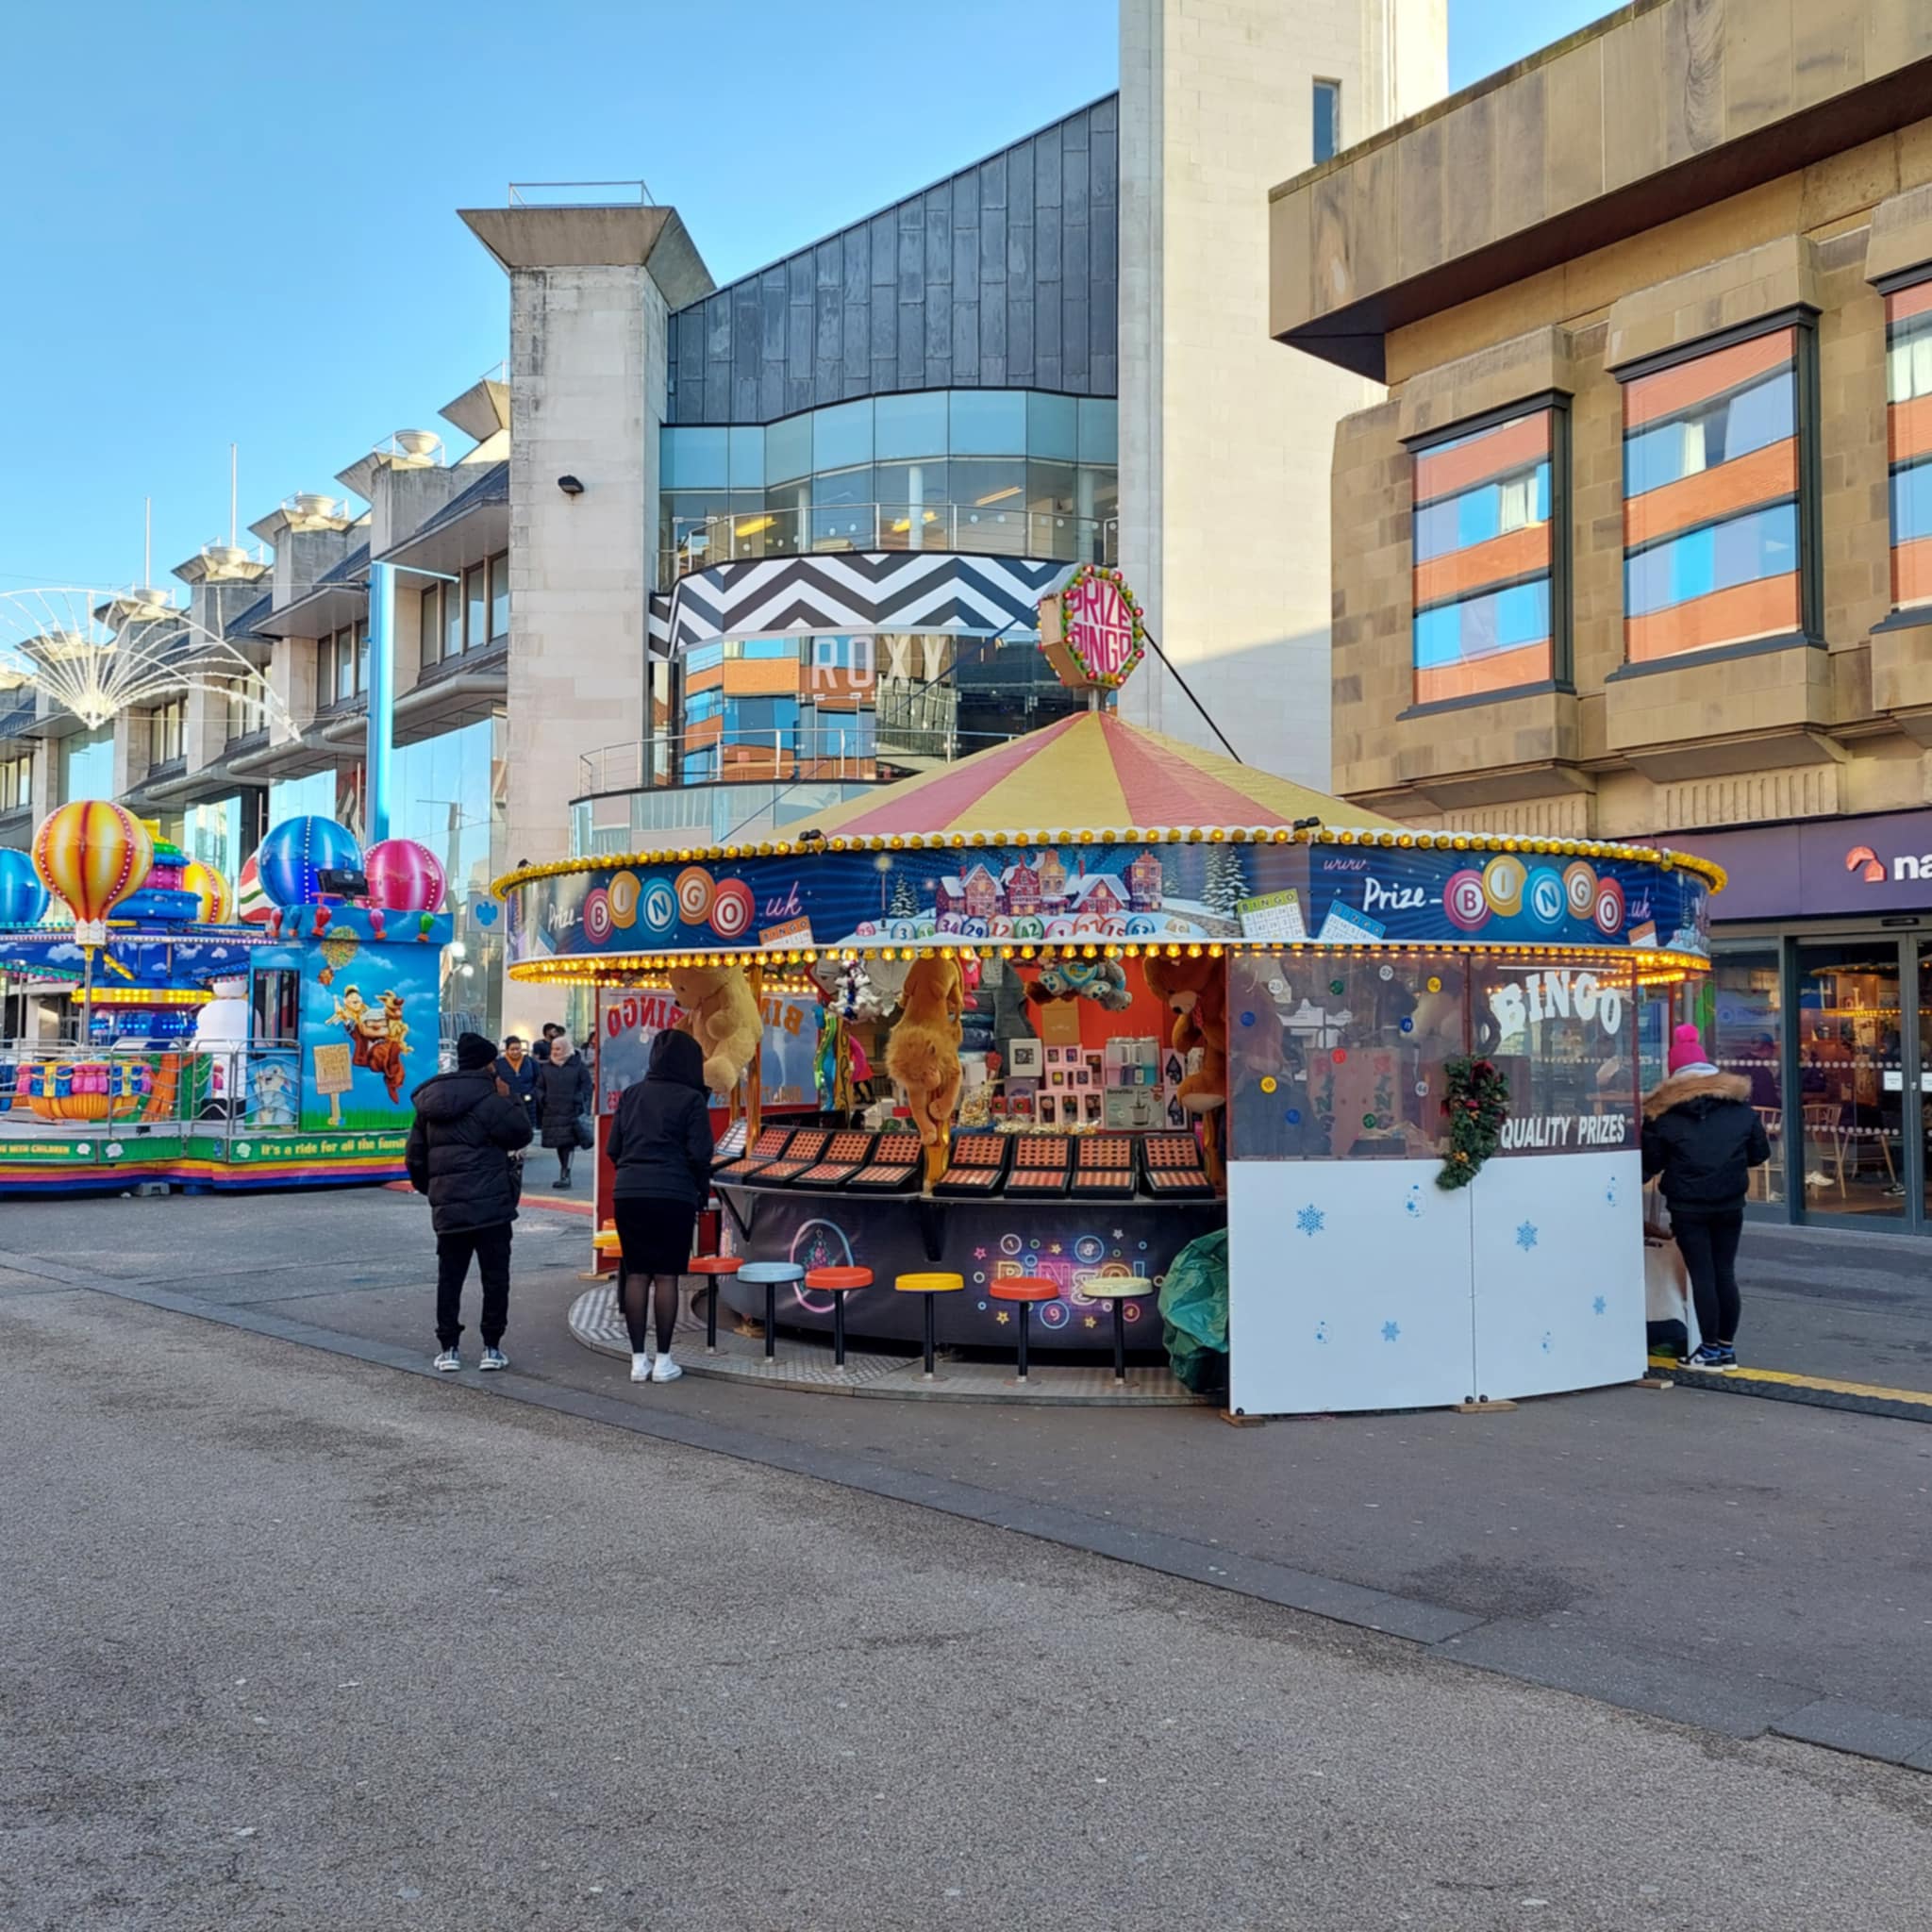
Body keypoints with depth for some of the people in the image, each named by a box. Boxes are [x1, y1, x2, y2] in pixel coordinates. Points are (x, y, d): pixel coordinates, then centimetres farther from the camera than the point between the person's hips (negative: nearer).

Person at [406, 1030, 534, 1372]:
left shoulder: (430, 1104, 9)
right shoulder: (489, 1100, -12)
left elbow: (416, 1155, 13)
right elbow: (520, 1133, -4)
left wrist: (429, 1188, 25)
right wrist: (508, 1100, 5)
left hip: (446, 1207, 5)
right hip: (490, 1204, -5)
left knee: (449, 1277, 11)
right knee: (495, 1275, 5)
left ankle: (449, 1348, 11)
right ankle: (492, 1347, 6)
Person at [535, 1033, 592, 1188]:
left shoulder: (578, 1065, 0)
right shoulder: (546, 1067, 11)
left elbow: (586, 1086, 1)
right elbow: (540, 1087, 16)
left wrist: (580, 1102, -8)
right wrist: (542, 1099, -1)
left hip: (571, 1112, -4)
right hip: (552, 1112, 4)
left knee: (568, 1142, -11)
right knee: (559, 1143, 9)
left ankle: (565, 1174, -11)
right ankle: (564, 1174, 20)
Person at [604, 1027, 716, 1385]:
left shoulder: (631, 1094, 9)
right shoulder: (691, 1099, -4)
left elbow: (612, 1148, 10)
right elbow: (699, 1154, -7)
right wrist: (702, 1194, 7)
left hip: (629, 1193, 4)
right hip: (674, 1196, -4)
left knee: (636, 1275, 8)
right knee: (666, 1276, 1)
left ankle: (639, 1359, 10)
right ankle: (663, 1361, 5)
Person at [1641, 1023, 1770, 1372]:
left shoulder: (1664, 1113, -4)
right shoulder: (1740, 1105, 5)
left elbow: (1650, 1163, -1)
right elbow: (1760, 1153, 13)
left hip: (1688, 1206, -4)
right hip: (1730, 1204, 4)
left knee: (1702, 1275, 1)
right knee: (1725, 1272, 11)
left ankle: (1711, 1349, 5)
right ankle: (1727, 1347, 17)